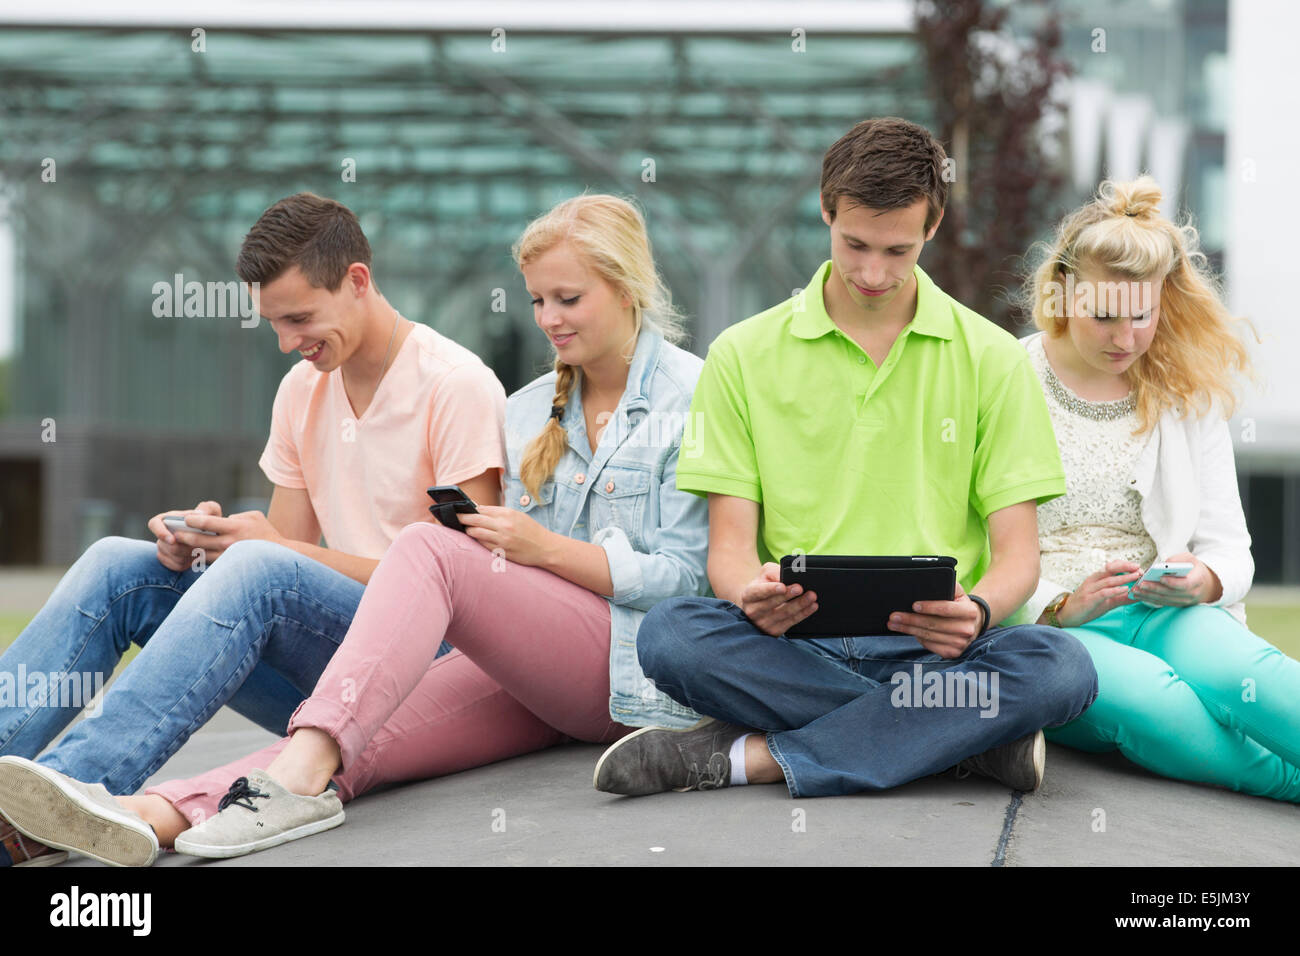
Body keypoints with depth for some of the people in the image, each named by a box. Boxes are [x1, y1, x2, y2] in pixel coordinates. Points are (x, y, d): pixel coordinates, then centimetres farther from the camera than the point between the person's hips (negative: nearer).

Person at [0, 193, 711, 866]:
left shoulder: (692, 396, 4)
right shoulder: (529, 409, 23)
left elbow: (686, 575, -3)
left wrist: (545, 548, -10)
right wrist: (488, 533, -4)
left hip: (635, 669, -5)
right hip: (531, 670, 5)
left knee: (427, 549, -29)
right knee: (369, 738, -25)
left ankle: (302, 772, -47)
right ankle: (153, 813, -49)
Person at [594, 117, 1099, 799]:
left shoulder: (991, 358, 9)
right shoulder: (743, 356, 9)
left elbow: (1017, 553, 4)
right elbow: (730, 542, 4)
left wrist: (976, 610, -20)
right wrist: (752, 595, -21)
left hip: (936, 645, 0)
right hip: (794, 644, 0)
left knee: (1060, 666, -33)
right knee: (670, 634, -32)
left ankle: (748, 757, -26)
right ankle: (969, 737, -25)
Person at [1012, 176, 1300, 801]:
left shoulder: (1189, 394, 13)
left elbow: (1230, 549, 13)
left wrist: (1202, 581, -12)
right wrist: (1061, 606, -17)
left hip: (1160, 614, 1)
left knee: (1238, 669, -36)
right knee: (1148, 699, -38)